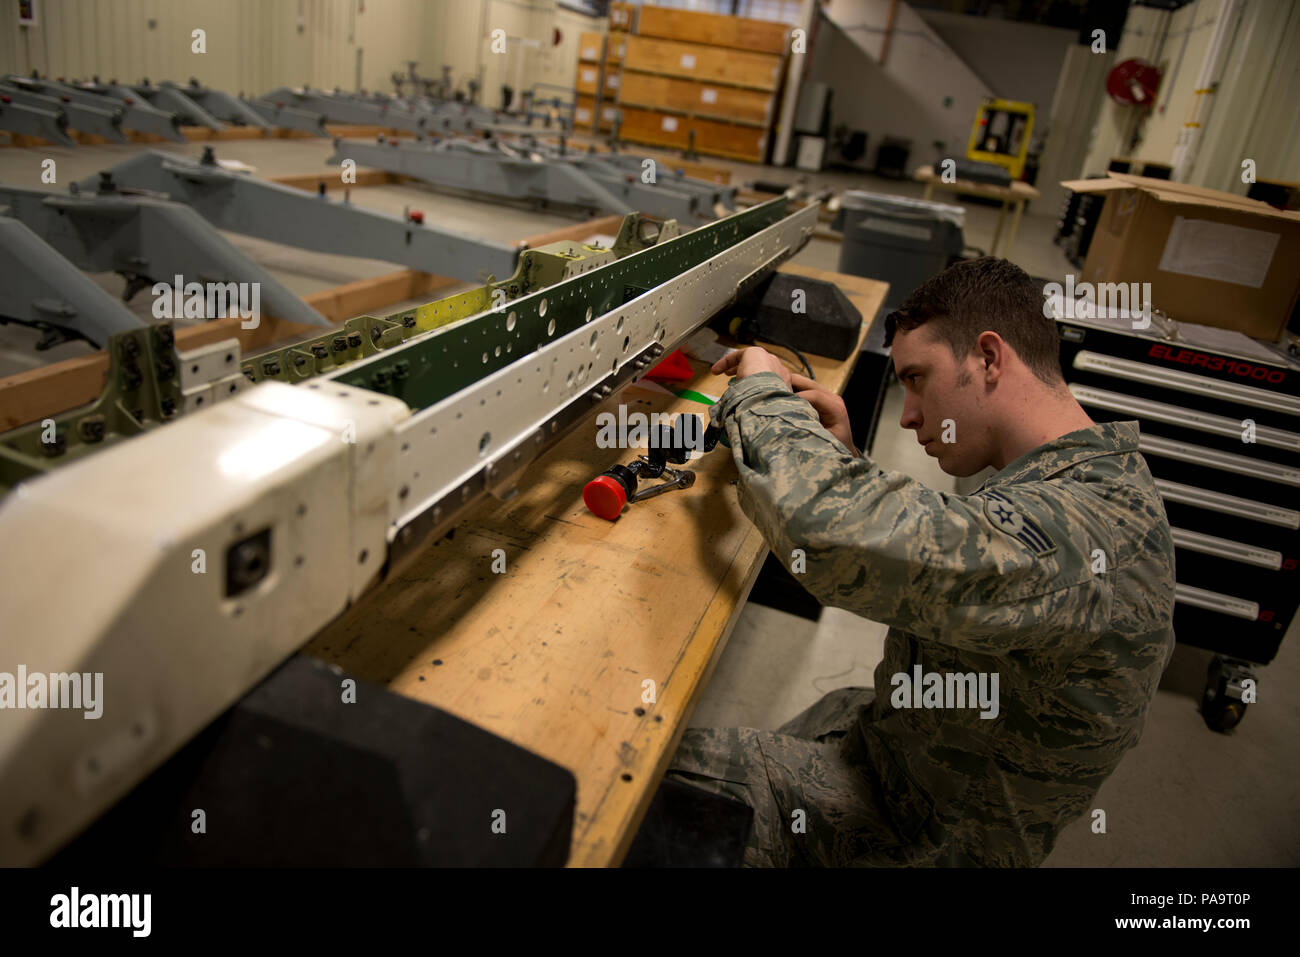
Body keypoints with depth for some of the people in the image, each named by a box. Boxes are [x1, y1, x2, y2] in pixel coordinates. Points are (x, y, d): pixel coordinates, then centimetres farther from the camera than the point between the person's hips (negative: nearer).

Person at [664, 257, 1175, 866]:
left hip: (922, 832, -9)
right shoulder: (1096, 477, 2)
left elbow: (832, 534, -46)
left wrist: (760, 394, -26)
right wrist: (844, 458, -4)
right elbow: (929, 566, 10)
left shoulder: (1079, 530, -34)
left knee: (657, 776, -6)